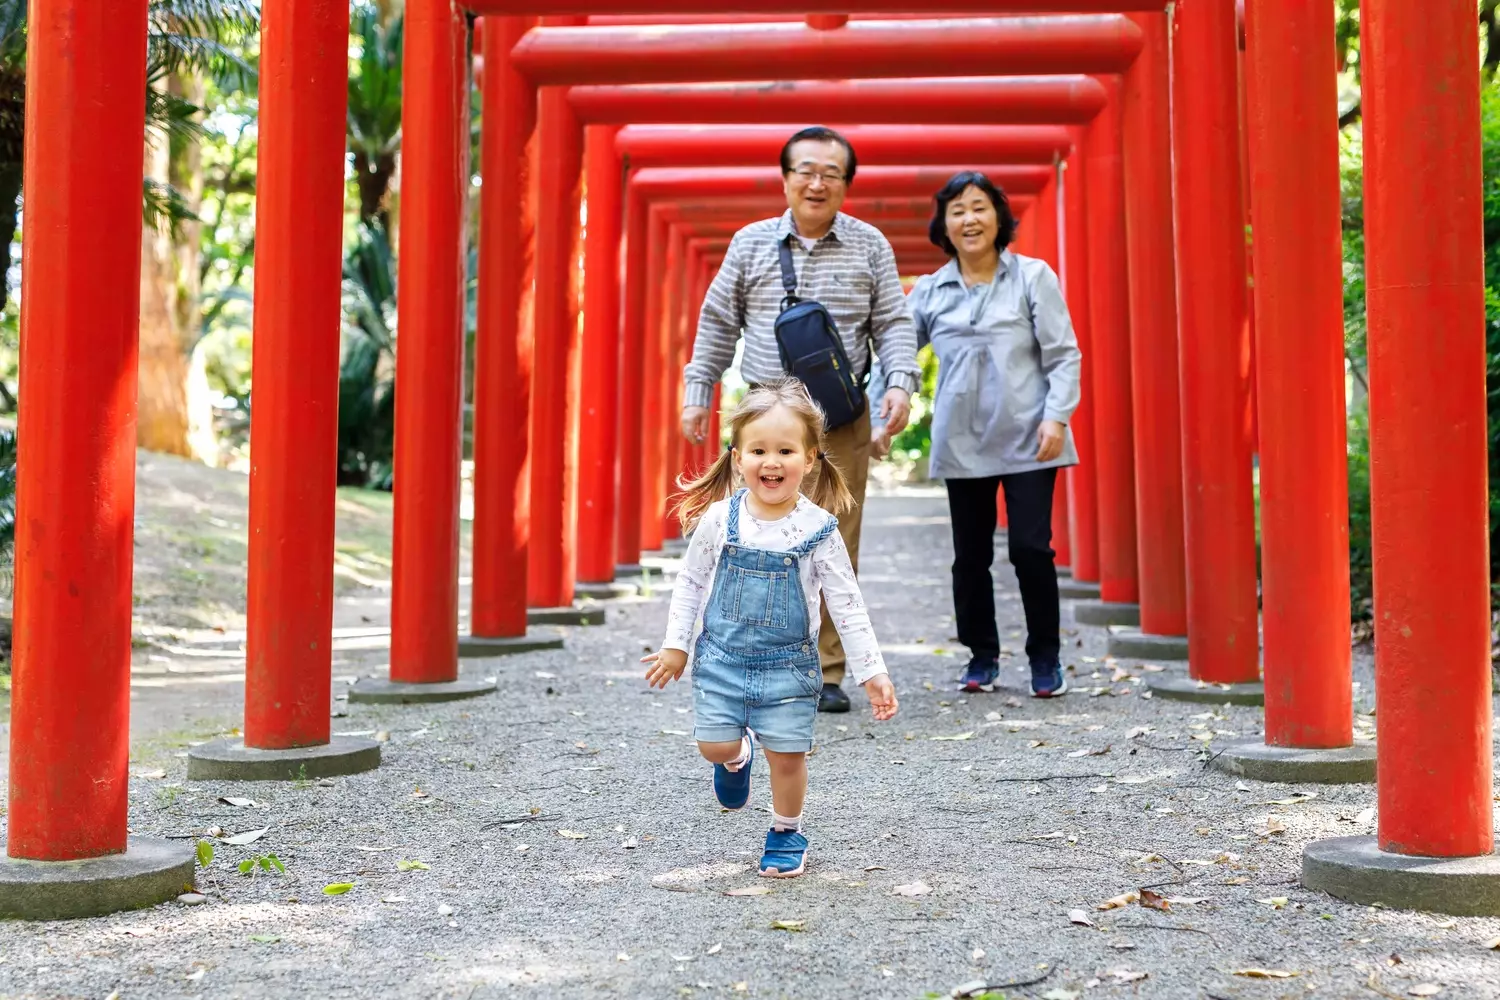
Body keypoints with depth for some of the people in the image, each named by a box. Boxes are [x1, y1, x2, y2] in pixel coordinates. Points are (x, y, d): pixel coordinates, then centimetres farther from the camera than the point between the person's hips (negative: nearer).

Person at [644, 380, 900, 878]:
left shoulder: (817, 529, -11)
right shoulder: (719, 519, -8)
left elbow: (847, 606, -6)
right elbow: (690, 582, 6)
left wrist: (872, 672, -6)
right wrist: (676, 644, 6)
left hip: (788, 664, -1)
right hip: (723, 657, 1)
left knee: (787, 755, 1)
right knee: (714, 745, -1)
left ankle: (786, 834, 26)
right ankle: (737, 755, 36)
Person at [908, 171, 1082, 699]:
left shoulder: (1033, 277, 1)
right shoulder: (930, 291, 7)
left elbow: (1063, 356, -1)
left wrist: (1056, 416, -11)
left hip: (1026, 438, -2)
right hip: (962, 442, 3)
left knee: (1031, 548, -6)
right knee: (970, 555, 7)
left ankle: (1045, 659, 11)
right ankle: (982, 656, 23)